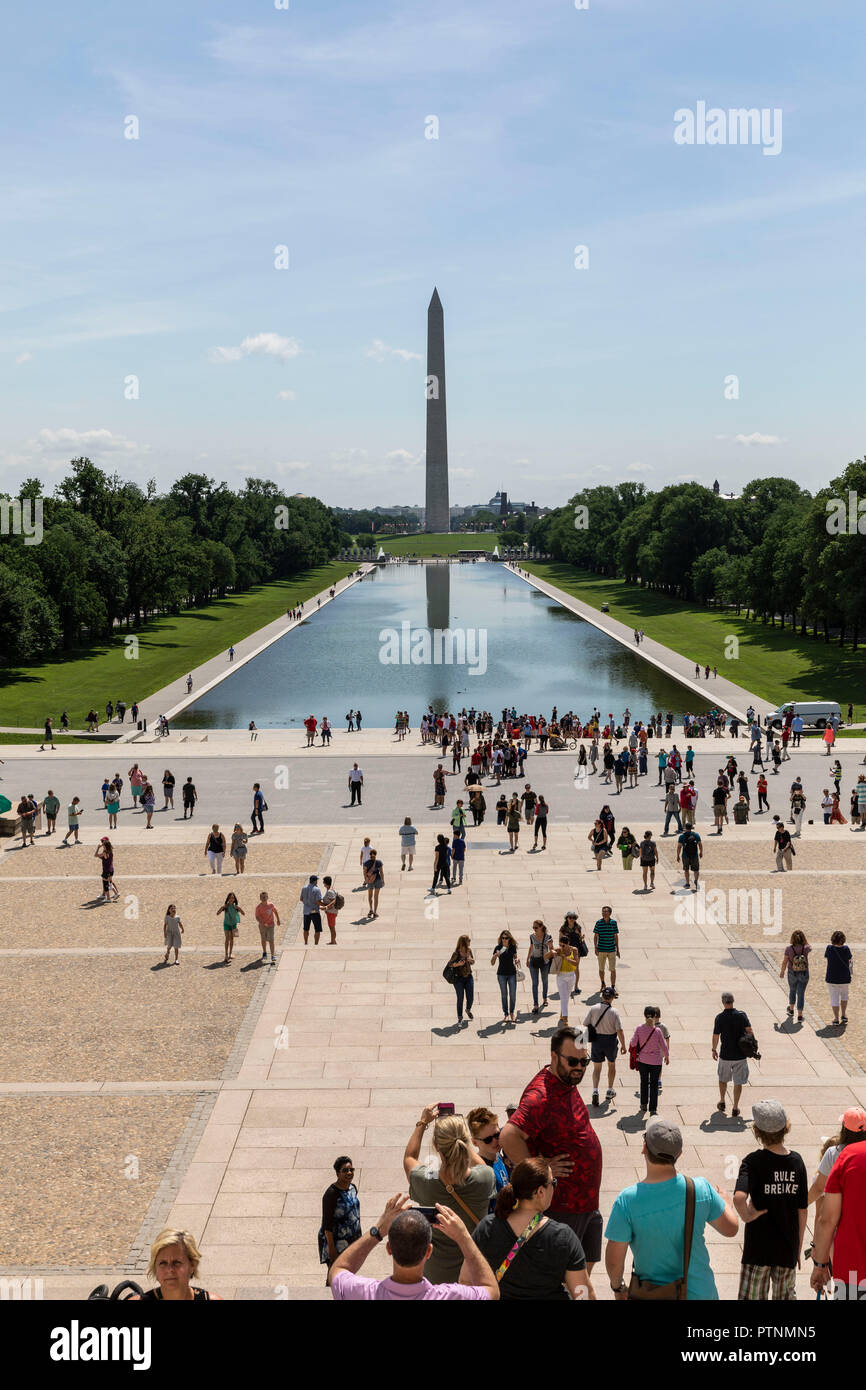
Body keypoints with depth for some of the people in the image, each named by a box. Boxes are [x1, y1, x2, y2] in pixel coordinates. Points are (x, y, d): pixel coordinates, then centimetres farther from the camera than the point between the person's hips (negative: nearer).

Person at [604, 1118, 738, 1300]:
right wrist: (724, 1198, 21)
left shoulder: (628, 1201, -23)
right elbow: (731, 1229, 1)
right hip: (700, 1292, 3)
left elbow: (614, 1260, -16)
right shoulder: (701, 1189, -17)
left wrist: (618, 1287, 5)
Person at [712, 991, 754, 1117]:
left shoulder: (719, 1018, -10)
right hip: (740, 1054, 0)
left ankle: (722, 1102, 33)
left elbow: (716, 1036, -7)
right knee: (738, 1082, 10)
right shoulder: (741, 1015, -9)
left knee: (723, 1078, 22)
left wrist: (714, 1050, 8)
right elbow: (749, 1031, -12)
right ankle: (735, 1108, 12)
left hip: (725, 1055, 0)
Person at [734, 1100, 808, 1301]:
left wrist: (746, 1216, -14)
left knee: (752, 1298, 8)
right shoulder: (796, 1161, -4)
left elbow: (739, 1198, -34)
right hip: (788, 1248, 4)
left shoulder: (753, 1161, -16)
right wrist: (798, 1247, 13)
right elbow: (802, 1210, 3)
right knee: (786, 1296, 20)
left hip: (758, 1248, -4)